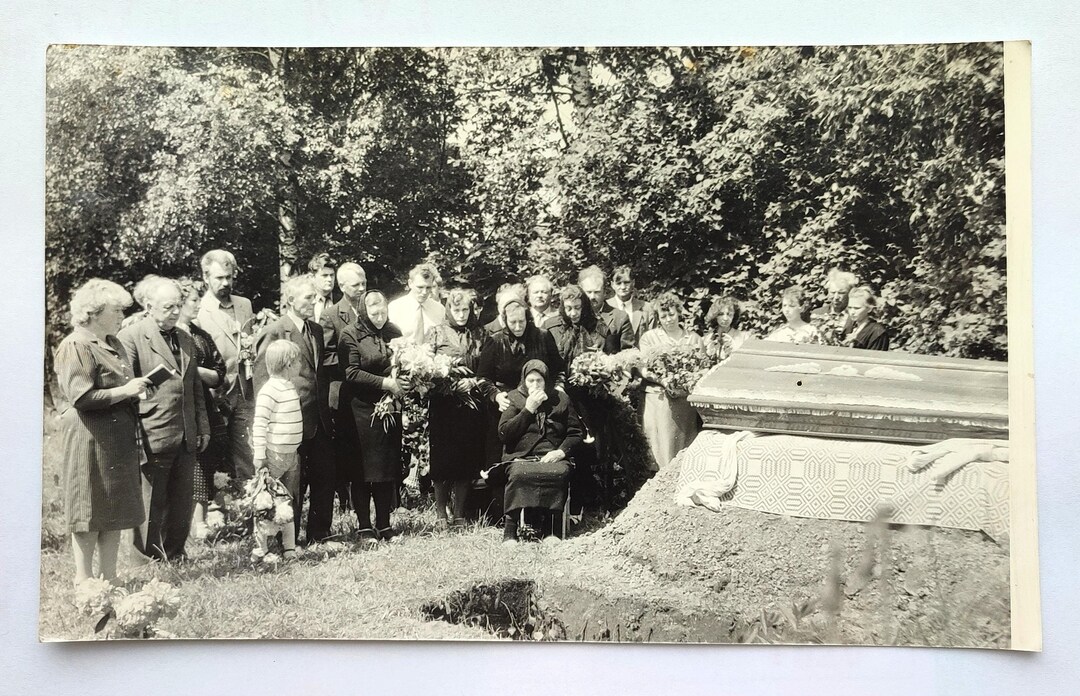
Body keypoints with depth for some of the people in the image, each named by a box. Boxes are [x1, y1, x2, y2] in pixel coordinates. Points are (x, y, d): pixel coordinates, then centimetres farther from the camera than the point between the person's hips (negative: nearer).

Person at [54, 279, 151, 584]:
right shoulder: (75, 347, -12)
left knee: (116, 510, 11)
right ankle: (84, 580, 11)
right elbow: (82, 398, -20)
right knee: (90, 510, 0)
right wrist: (125, 390, -17)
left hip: (120, 436, 9)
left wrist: (137, 388, 12)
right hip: (91, 437, -9)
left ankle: (109, 576, 20)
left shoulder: (113, 344, 16)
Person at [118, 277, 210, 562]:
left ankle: (176, 555, 25)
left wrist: (203, 427, 17)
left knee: (184, 501, 12)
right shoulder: (131, 337, -5)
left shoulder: (186, 340, 17)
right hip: (153, 437, -6)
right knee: (151, 504, 2)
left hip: (186, 437, 7)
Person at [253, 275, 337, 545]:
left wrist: (326, 415, 15)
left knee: (325, 480, 9)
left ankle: (319, 537, 22)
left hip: (320, 422, 7)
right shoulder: (273, 333, -9)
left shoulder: (316, 330, 14)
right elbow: (262, 380, -10)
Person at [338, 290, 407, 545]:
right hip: (361, 409, -5)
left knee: (388, 468, 6)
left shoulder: (393, 332, 10)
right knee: (362, 470, 0)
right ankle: (365, 527, 8)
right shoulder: (350, 334, -5)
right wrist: (384, 383, -18)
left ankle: (384, 524, 16)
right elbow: (350, 372, -13)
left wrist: (399, 381, -2)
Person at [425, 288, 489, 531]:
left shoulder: (479, 335, 10)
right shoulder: (436, 334, 3)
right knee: (442, 458, -1)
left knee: (467, 458, 4)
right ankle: (441, 514, 9)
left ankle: (459, 513, 14)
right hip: (444, 404, -2)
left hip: (472, 404, 2)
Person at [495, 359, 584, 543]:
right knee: (518, 474, -36)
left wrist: (562, 451, -7)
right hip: (521, 458, 0)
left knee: (559, 473, -35)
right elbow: (503, 433, 1)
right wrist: (528, 409, -3)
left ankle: (554, 530, -28)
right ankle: (510, 529, -28)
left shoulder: (561, 400, 16)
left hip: (553, 457, 1)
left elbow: (575, 433, 13)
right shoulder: (515, 399, 13)